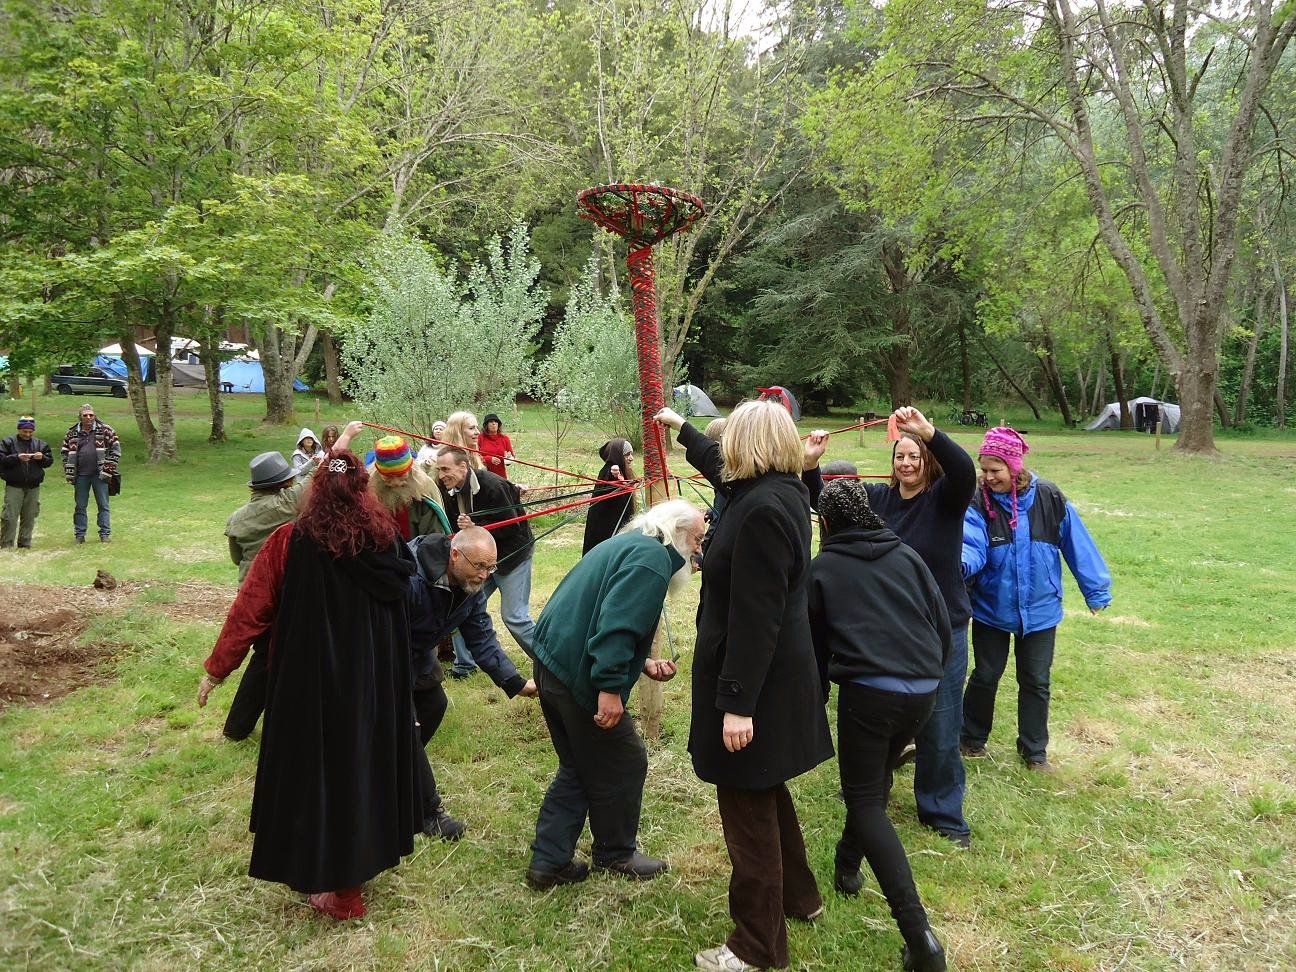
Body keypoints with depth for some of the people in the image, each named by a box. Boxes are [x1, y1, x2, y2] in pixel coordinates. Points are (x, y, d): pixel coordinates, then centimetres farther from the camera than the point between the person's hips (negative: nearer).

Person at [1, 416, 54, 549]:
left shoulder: (41, 444, 11)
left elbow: (50, 461, 12)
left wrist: (42, 458, -8)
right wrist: (17, 457, -20)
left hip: (33, 487, 3)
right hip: (14, 486, -3)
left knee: (29, 518, 7)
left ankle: (25, 544, 16)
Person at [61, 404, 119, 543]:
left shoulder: (105, 430, 2)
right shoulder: (72, 433, 9)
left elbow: (116, 448, 0)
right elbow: (64, 452, 14)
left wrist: (109, 468, -6)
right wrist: (69, 474, 5)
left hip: (99, 474, -2)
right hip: (81, 476, 2)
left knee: (103, 505, 2)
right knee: (80, 506, 8)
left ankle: (105, 533, 8)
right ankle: (79, 534, 17)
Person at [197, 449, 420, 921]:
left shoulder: (291, 542, -12)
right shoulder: (386, 540, -5)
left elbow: (249, 611, -8)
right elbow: (402, 597, 10)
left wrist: (216, 669, 2)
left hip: (310, 682, -2)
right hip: (376, 682, 3)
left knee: (317, 769, 10)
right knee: (365, 762, 19)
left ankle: (336, 886, 18)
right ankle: (365, 856, 34)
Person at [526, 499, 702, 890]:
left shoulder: (628, 545, 18)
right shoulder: (653, 557, -15)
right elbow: (616, 624, -27)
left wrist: (644, 664, 14)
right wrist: (611, 687, -26)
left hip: (552, 664, 10)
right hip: (580, 679, -10)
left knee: (577, 768, 21)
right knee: (623, 766, 9)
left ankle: (548, 862, 25)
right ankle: (616, 854, 27)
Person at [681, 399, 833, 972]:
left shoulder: (761, 509, -24)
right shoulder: (785, 493, 5)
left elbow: (754, 617, -27)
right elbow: (723, 472, 28)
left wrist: (738, 702, -24)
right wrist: (682, 429, 39)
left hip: (756, 683, -10)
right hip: (778, 676, 10)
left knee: (749, 809, 4)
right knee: (766, 796, 25)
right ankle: (798, 896, 44)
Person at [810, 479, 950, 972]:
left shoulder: (821, 568, 8)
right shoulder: (906, 555, 15)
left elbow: (814, 644, 13)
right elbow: (943, 625, 13)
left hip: (869, 688, -5)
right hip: (924, 688, 5)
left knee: (865, 800, 2)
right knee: (875, 779, 26)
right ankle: (847, 865, 41)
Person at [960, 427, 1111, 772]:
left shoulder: (1050, 498, -12)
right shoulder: (979, 504, -14)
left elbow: (1076, 544, -2)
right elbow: (972, 547, -27)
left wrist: (1096, 590, 4)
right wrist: (960, 563, -50)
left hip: (1040, 610, 1)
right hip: (991, 608, -1)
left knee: (1035, 681, 13)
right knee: (985, 676, 13)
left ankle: (1034, 750, 30)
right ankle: (972, 740, 33)